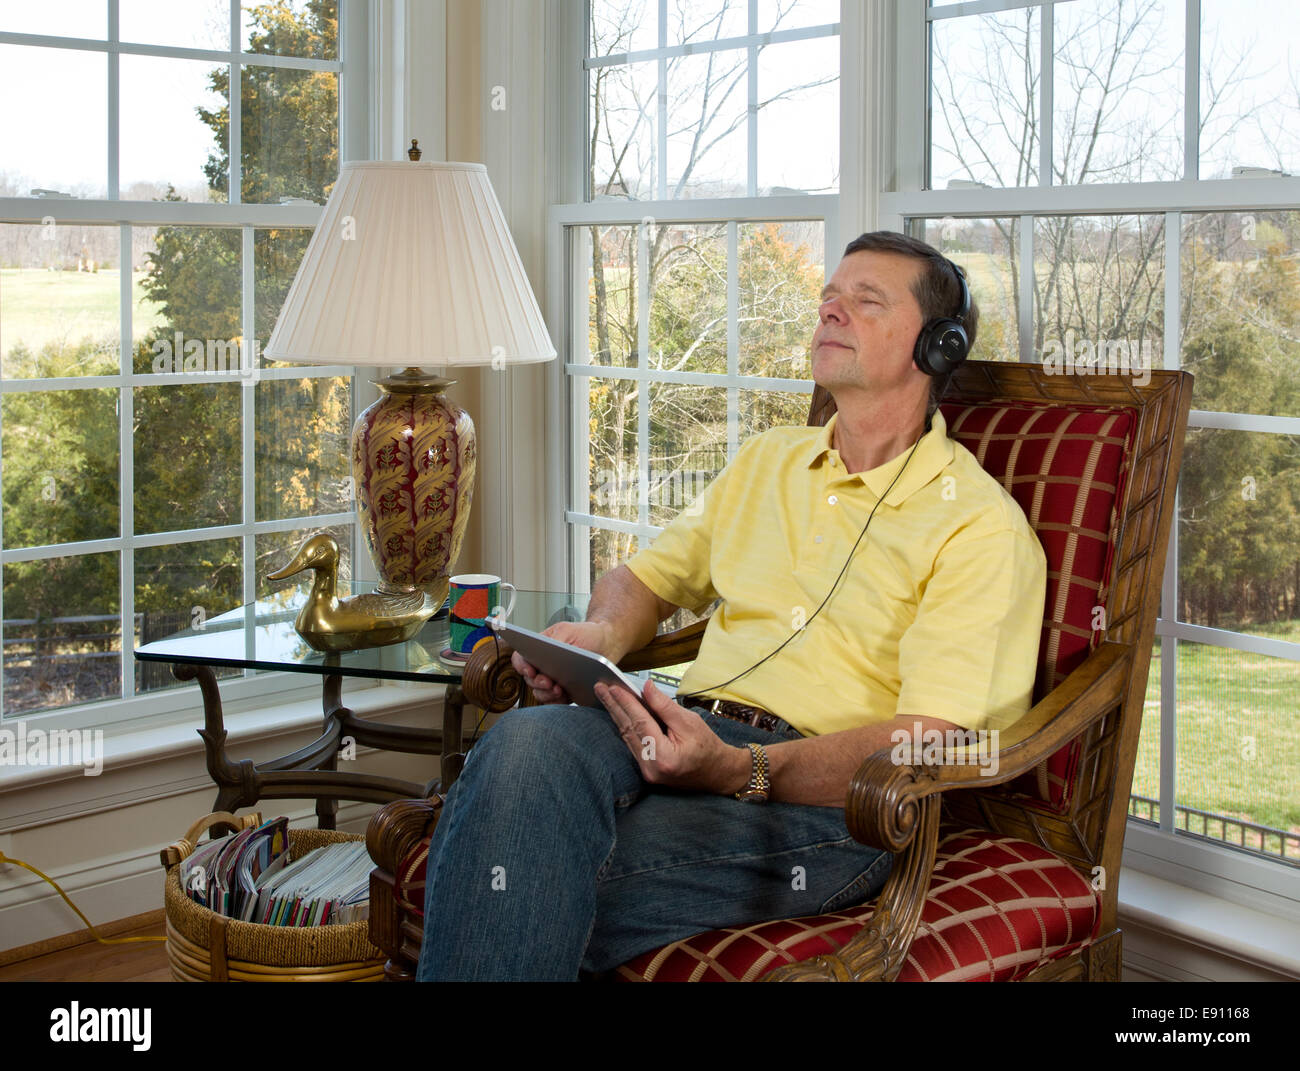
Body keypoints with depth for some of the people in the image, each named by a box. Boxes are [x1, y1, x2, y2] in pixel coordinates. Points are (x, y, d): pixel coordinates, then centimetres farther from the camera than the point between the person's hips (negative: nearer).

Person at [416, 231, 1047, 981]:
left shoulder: (981, 525, 1)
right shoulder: (766, 461, 24)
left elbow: (927, 745, -11)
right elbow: (649, 579, 32)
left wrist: (739, 771, -25)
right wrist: (599, 636, 5)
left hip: (827, 801, -5)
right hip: (691, 735, 6)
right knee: (529, 741, -32)